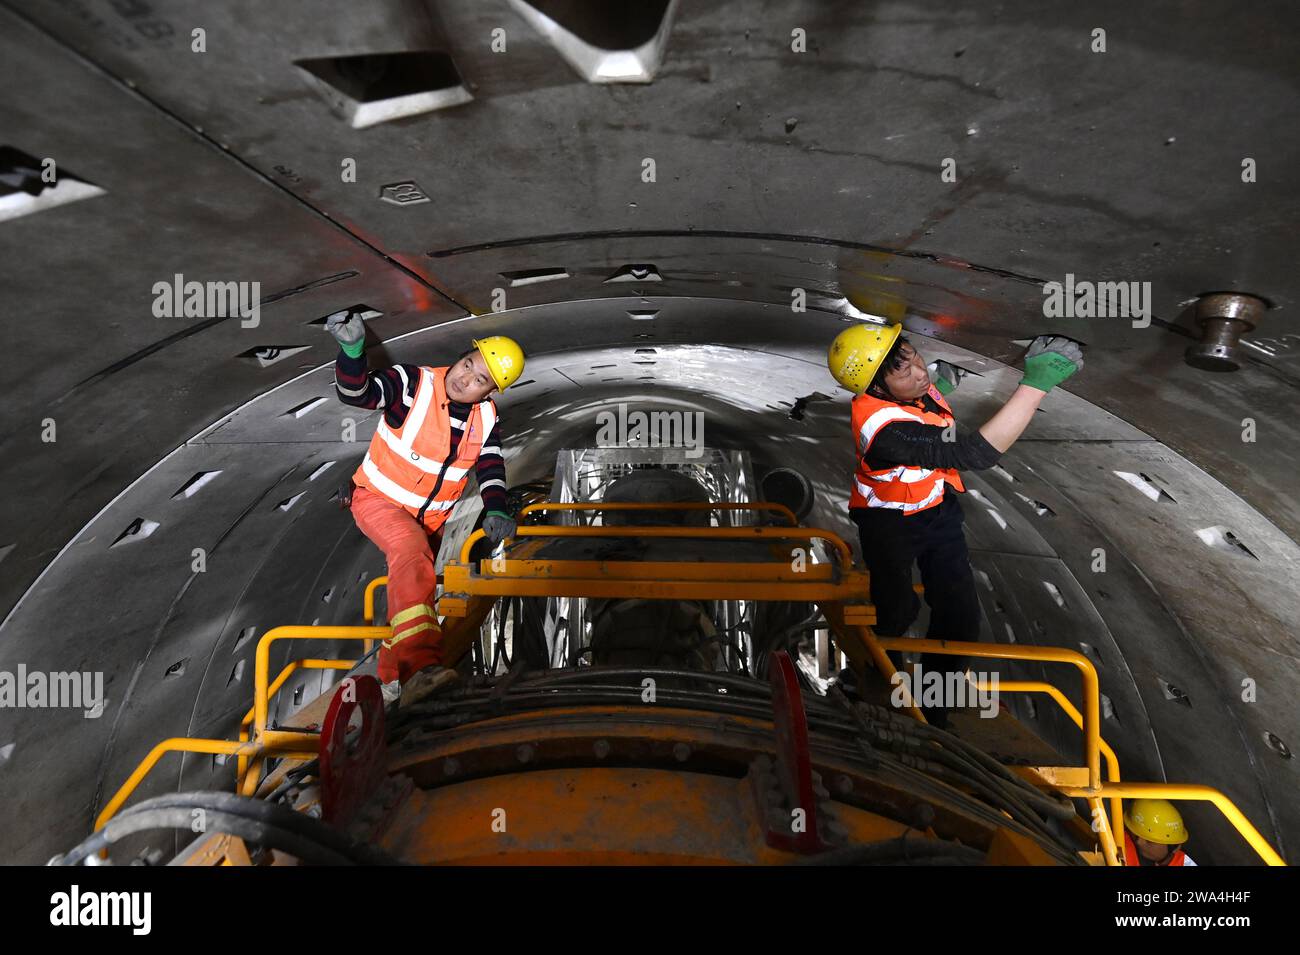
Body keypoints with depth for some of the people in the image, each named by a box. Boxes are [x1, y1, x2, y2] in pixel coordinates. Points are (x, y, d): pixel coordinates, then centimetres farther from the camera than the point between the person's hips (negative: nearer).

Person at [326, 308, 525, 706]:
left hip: (430, 518, 5)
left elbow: (492, 468, -9)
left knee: (414, 586, 16)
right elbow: (356, 392, -29)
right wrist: (352, 348, -47)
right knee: (412, 554, -34)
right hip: (379, 498, -5)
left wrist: (496, 511, -25)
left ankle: (394, 678, 37)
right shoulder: (413, 383, -19)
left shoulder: (487, 420, -5)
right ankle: (421, 662, -40)